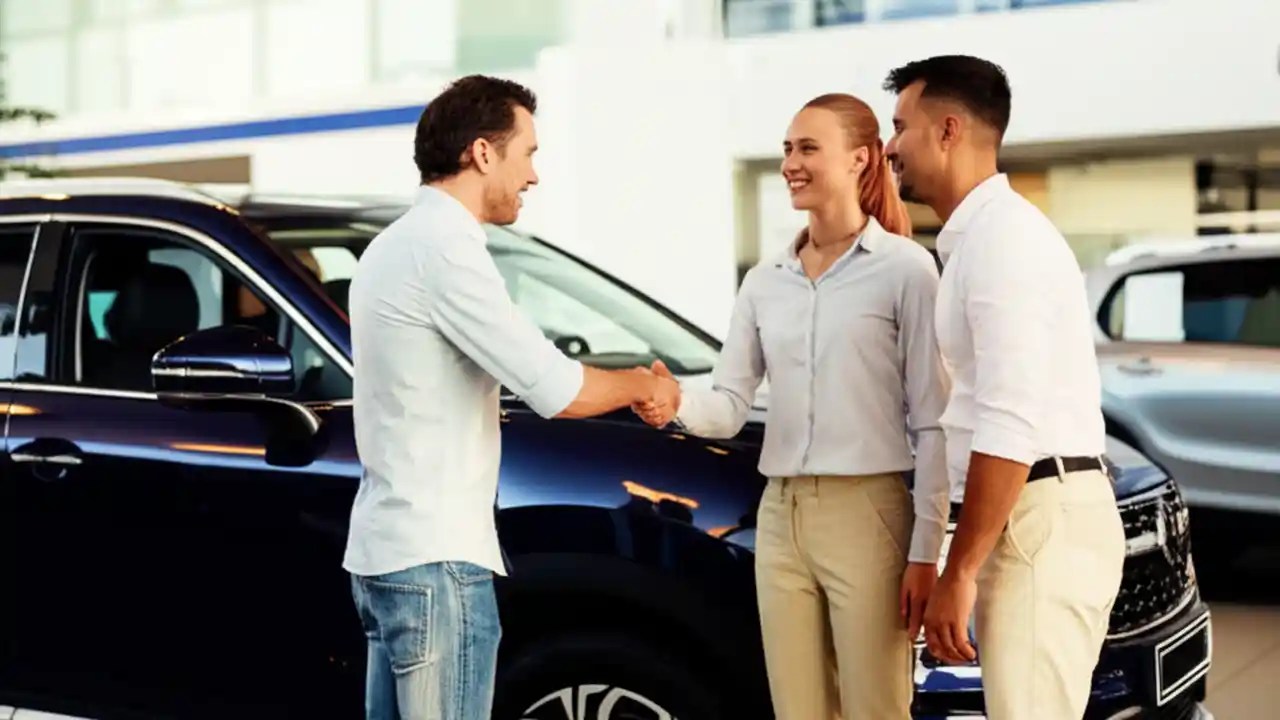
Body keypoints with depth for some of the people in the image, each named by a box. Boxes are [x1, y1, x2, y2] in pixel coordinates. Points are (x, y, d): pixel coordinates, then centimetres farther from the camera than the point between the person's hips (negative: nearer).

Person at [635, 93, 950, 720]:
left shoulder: (905, 269, -4)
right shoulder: (764, 282, 11)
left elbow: (931, 424, -7)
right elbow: (730, 405, 5)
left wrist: (925, 550, -11)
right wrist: (678, 406, -18)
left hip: (867, 515, -5)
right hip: (780, 519, 5)